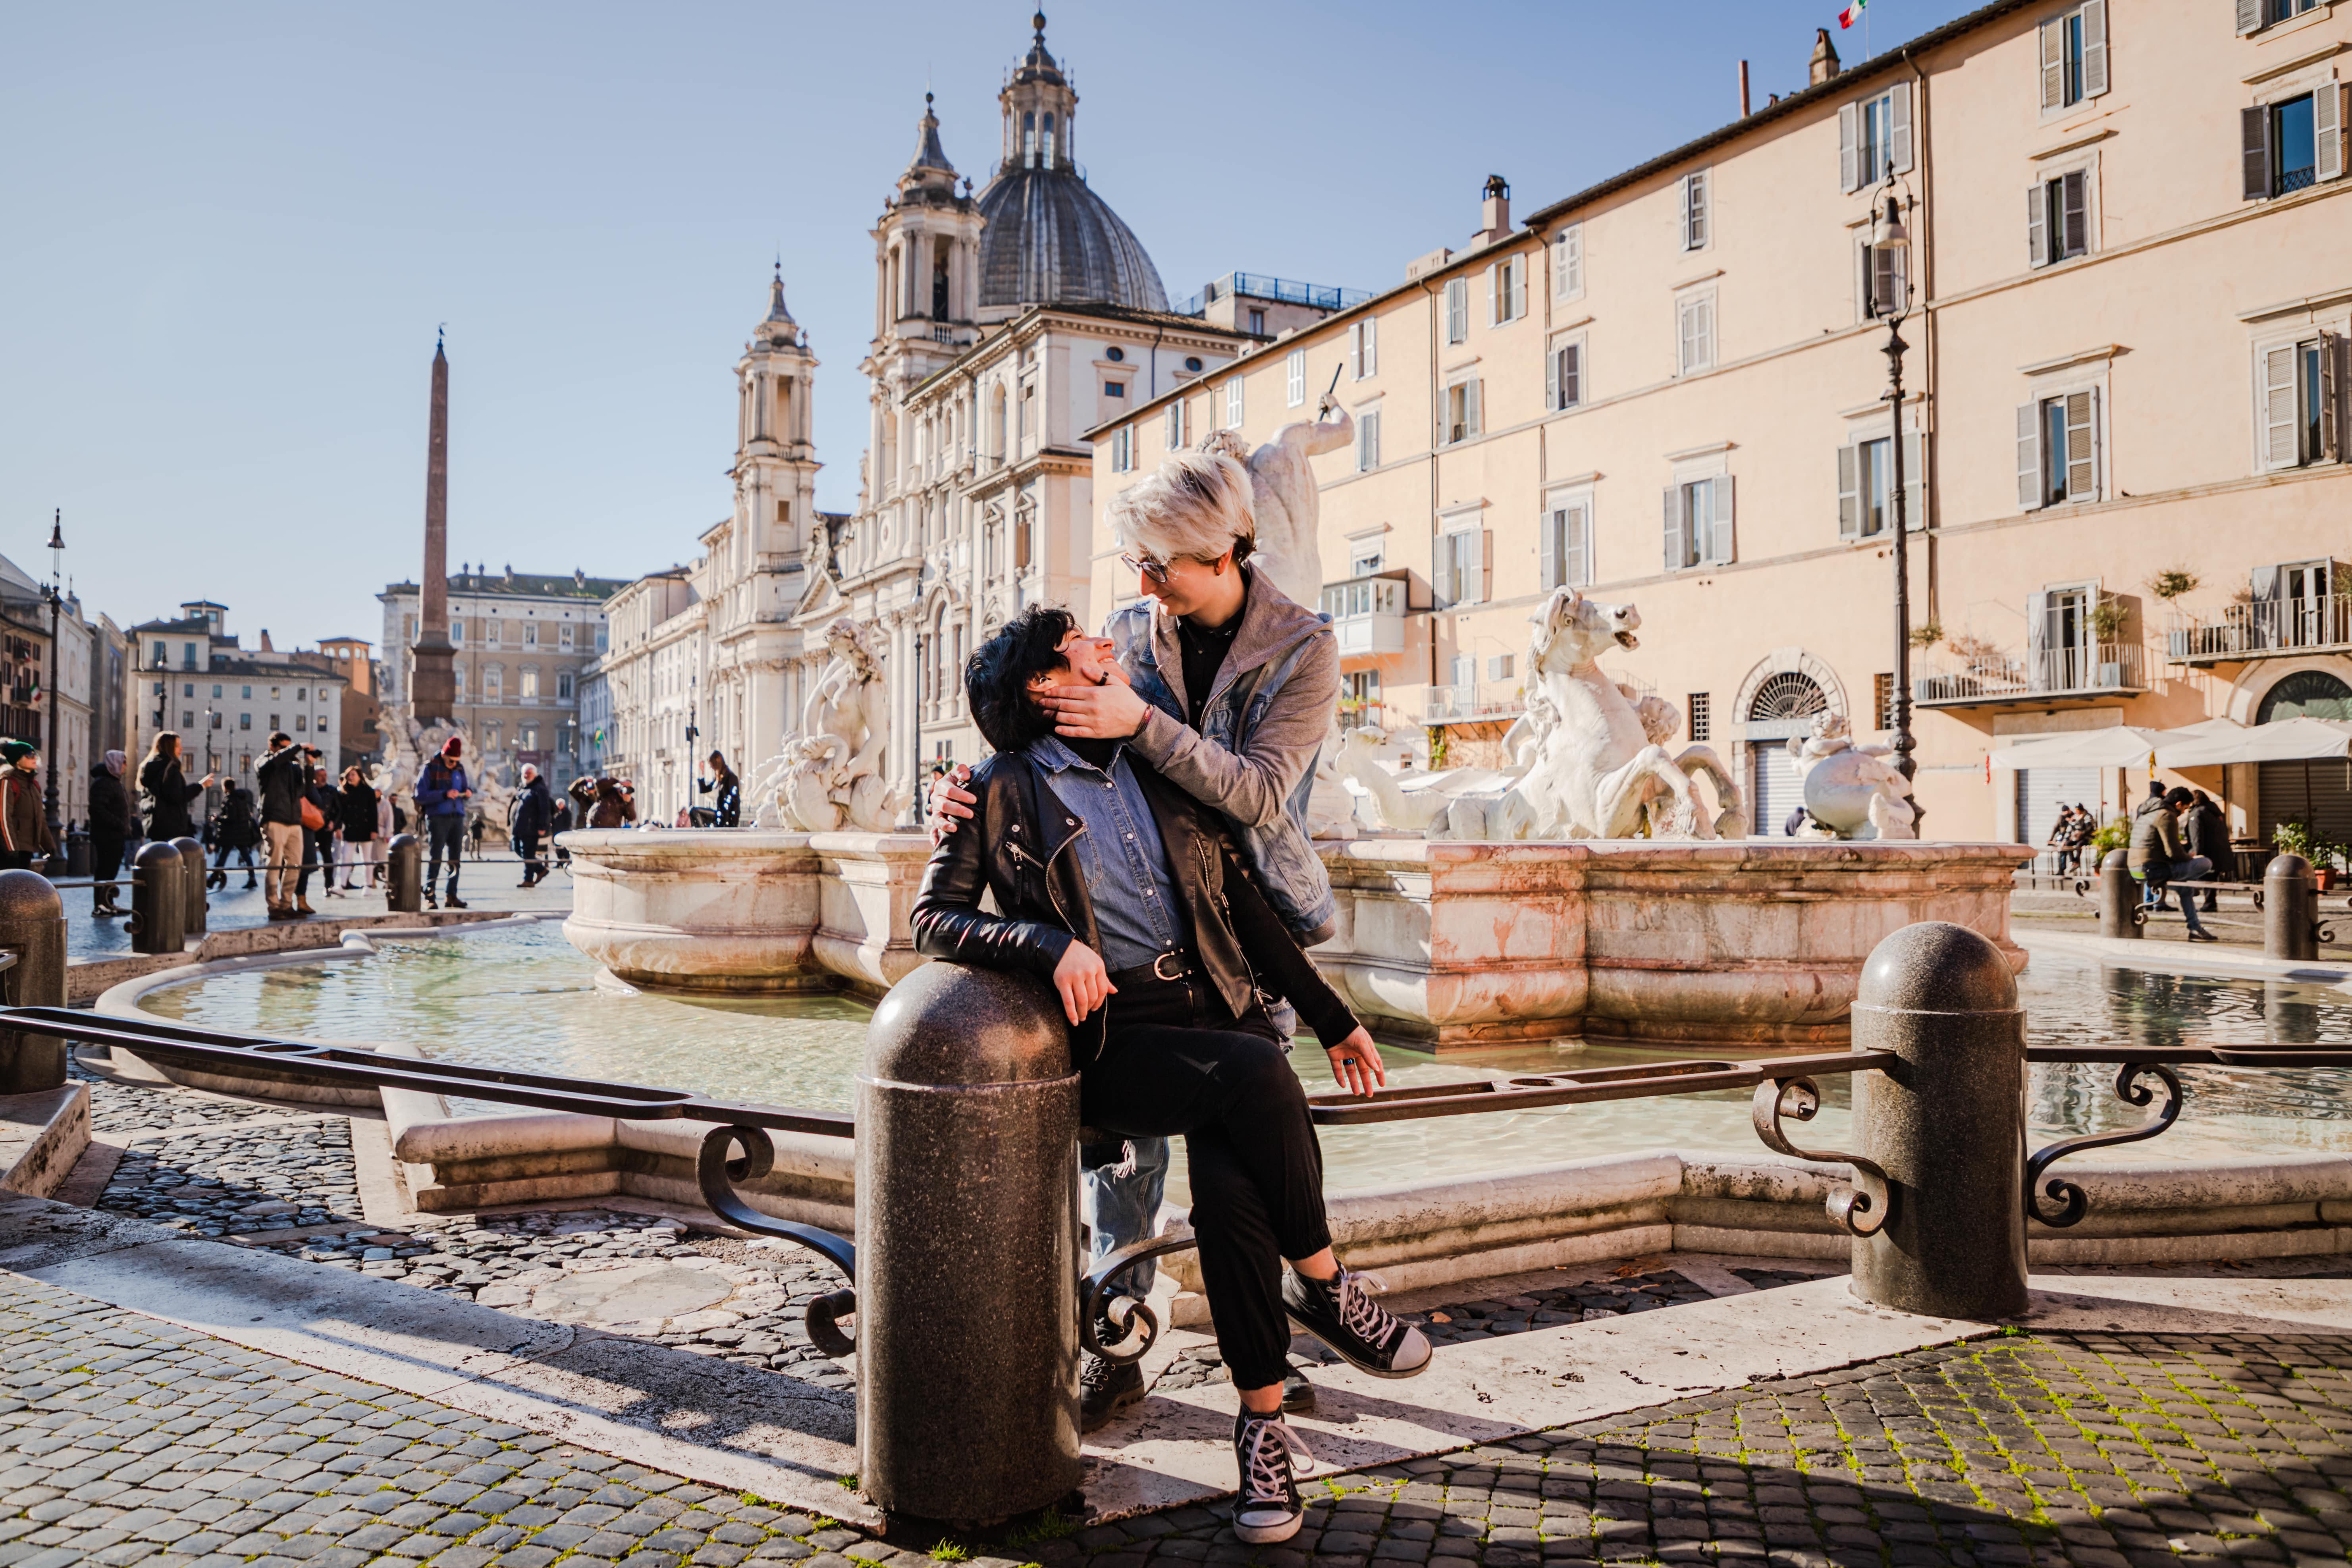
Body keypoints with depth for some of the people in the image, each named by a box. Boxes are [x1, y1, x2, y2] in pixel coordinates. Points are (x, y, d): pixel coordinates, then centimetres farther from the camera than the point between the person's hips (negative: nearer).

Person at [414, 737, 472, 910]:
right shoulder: (430, 768, -4)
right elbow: (420, 795, -11)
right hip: (437, 817, -5)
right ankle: (429, 897, -6)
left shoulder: (459, 768, 12)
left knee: (455, 857, 5)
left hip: (457, 817, 5)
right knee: (436, 856, -8)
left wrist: (468, 792, -1)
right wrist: (444, 794, -20)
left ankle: (452, 896, 11)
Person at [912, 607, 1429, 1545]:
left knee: (1228, 1189, -25)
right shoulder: (1002, 793, 3)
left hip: (1217, 1009, 4)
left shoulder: (1160, 770, 16)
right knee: (1257, 1075, -32)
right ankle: (1324, 1284, -10)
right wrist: (1050, 945, -19)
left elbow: (1240, 900, 18)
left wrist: (1333, 1020, 16)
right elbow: (933, 918, -1)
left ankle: (1263, 1422, -9)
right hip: (1112, 1034, -3)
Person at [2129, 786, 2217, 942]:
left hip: (2137, 869, 10)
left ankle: (2195, 928, 26)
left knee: (2185, 887, 29)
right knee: (2205, 864, -7)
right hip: (2153, 869, -10)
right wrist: (2191, 858, 3)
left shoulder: (2146, 812, 19)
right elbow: (2174, 853, -18)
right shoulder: (2167, 816, -13)